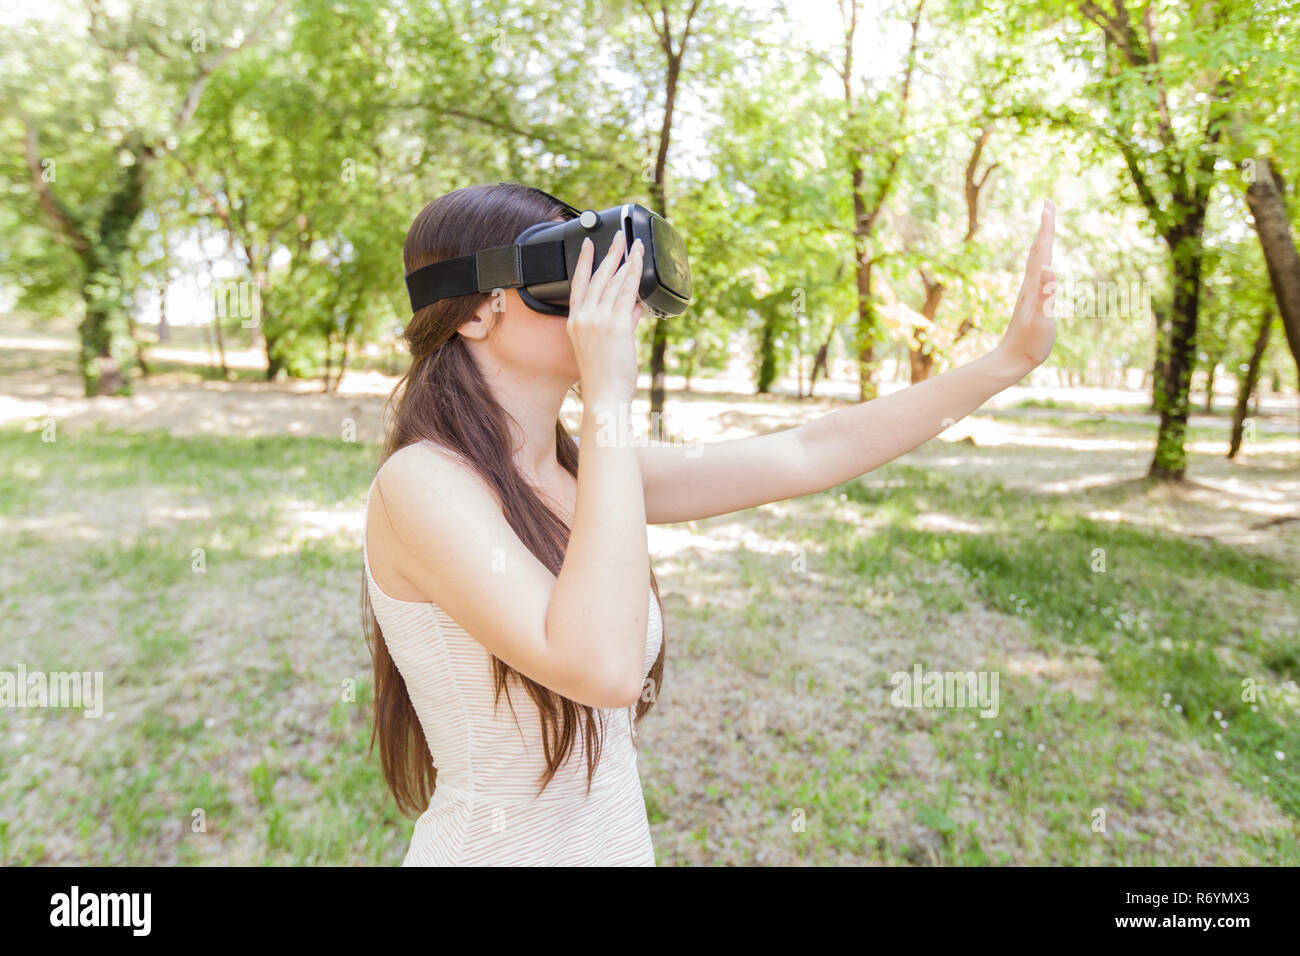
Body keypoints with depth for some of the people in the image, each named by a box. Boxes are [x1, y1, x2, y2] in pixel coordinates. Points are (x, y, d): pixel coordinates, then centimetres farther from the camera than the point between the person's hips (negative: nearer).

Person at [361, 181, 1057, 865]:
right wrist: (608, 398, -29)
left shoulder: (582, 468, -1)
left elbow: (807, 455, -1)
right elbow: (602, 668, -35)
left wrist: (1010, 358, -1)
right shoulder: (420, 481, -21)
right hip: (494, 846, -6)